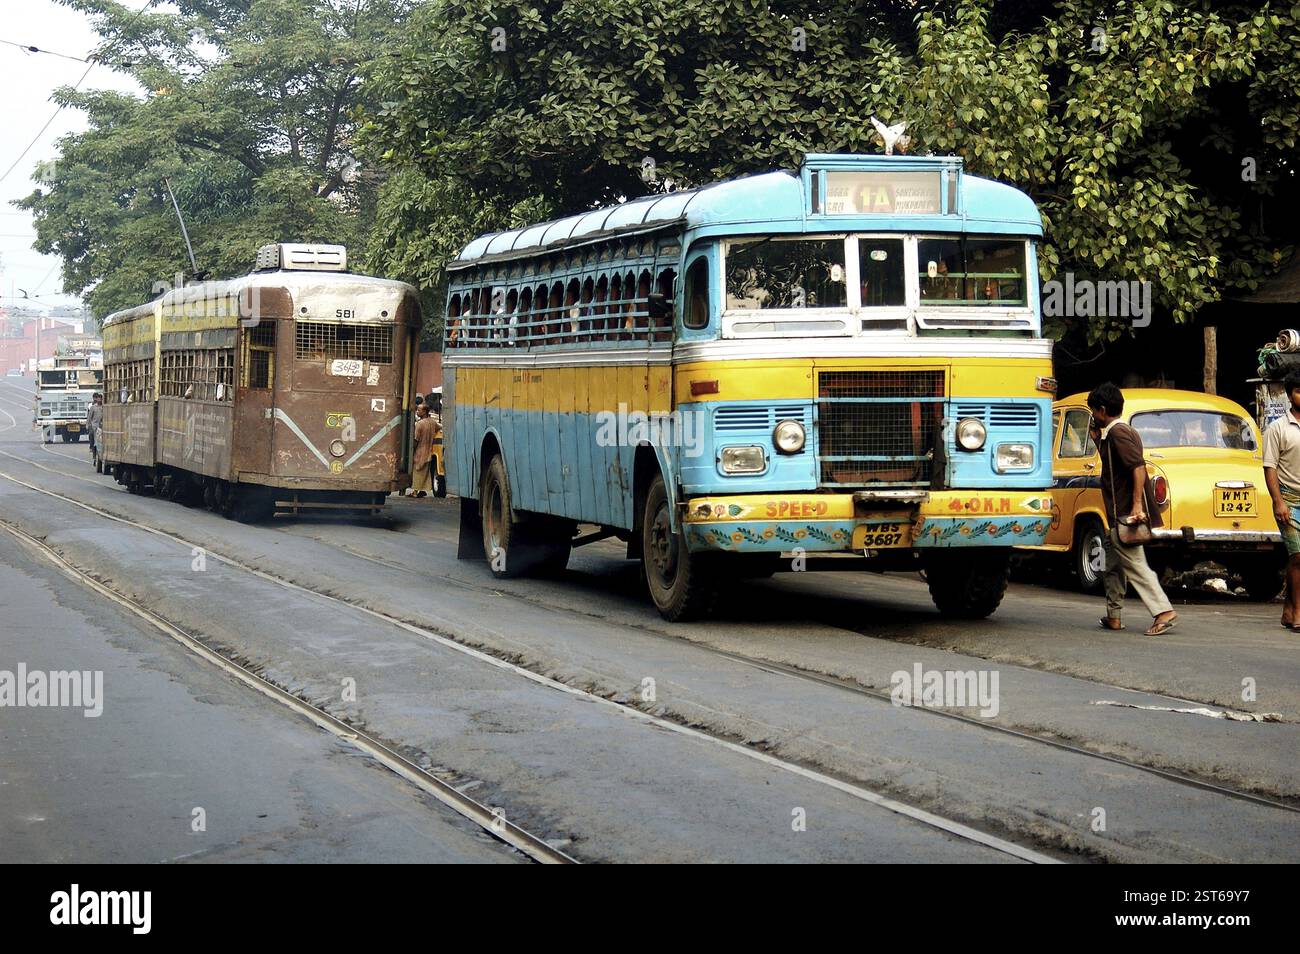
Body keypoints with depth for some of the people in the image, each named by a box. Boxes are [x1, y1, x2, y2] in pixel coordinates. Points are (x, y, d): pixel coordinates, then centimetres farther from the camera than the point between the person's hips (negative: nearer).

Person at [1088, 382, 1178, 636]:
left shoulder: (1117, 433, -15)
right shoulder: (1123, 431, 17)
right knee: (1113, 565, 19)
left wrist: (1137, 505, -28)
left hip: (1125, 515, -11)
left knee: (1135, 564, -12)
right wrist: (1096, 437, 25)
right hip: (1120, 515, 11)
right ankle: (1113, 616, 26)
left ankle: (1164, 612, -18)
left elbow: (1138, 467, -26)